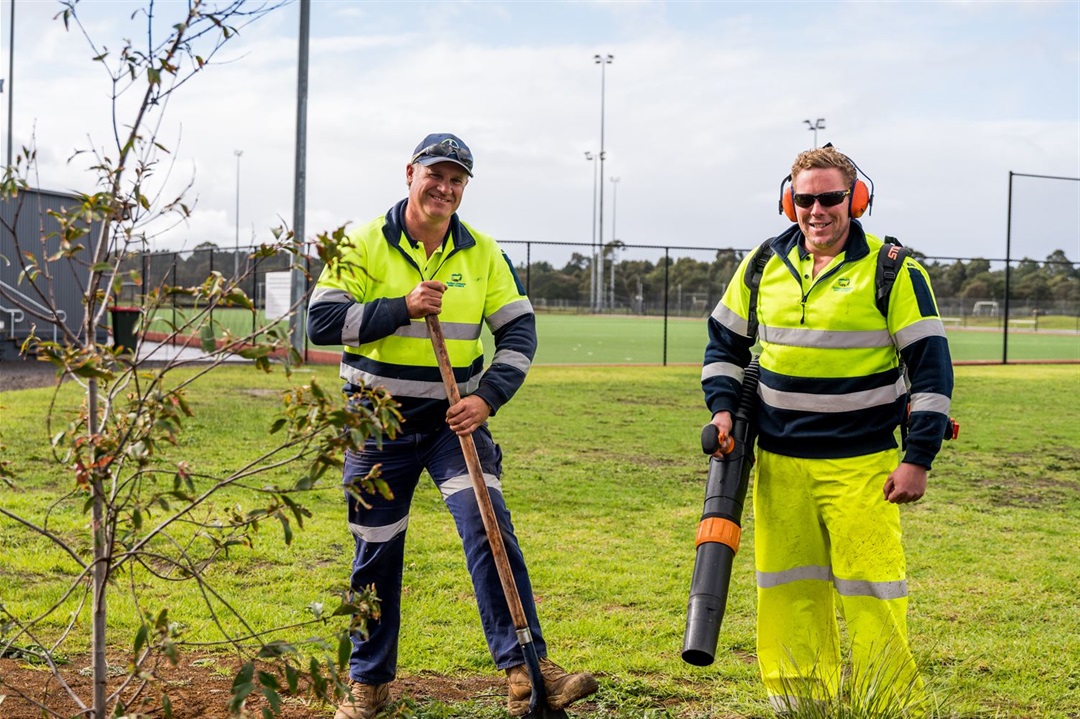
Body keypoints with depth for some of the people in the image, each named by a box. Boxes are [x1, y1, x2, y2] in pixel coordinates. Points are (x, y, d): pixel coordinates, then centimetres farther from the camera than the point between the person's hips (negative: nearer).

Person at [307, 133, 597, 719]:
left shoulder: (482, 253, 3)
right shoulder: (364, 245, -4)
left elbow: (519, 332, 0)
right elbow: (322, 321, -13)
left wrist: (487, 397, -16)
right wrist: (402, 307, -22)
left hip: (455, 418, 1)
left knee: (487, 523, -17)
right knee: (377, 553, 7)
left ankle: (525, 667, -16)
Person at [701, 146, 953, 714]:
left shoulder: (893, 270, -5)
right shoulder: (763, 265, 7)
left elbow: (931, 365, -5)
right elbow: (724, 341, 20)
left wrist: (918, 458, -9)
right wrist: (723, 407, 4)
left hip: (862, 465, -4)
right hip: (778, 464, 4)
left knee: (869, 593, -6)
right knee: (788, 594, 9)